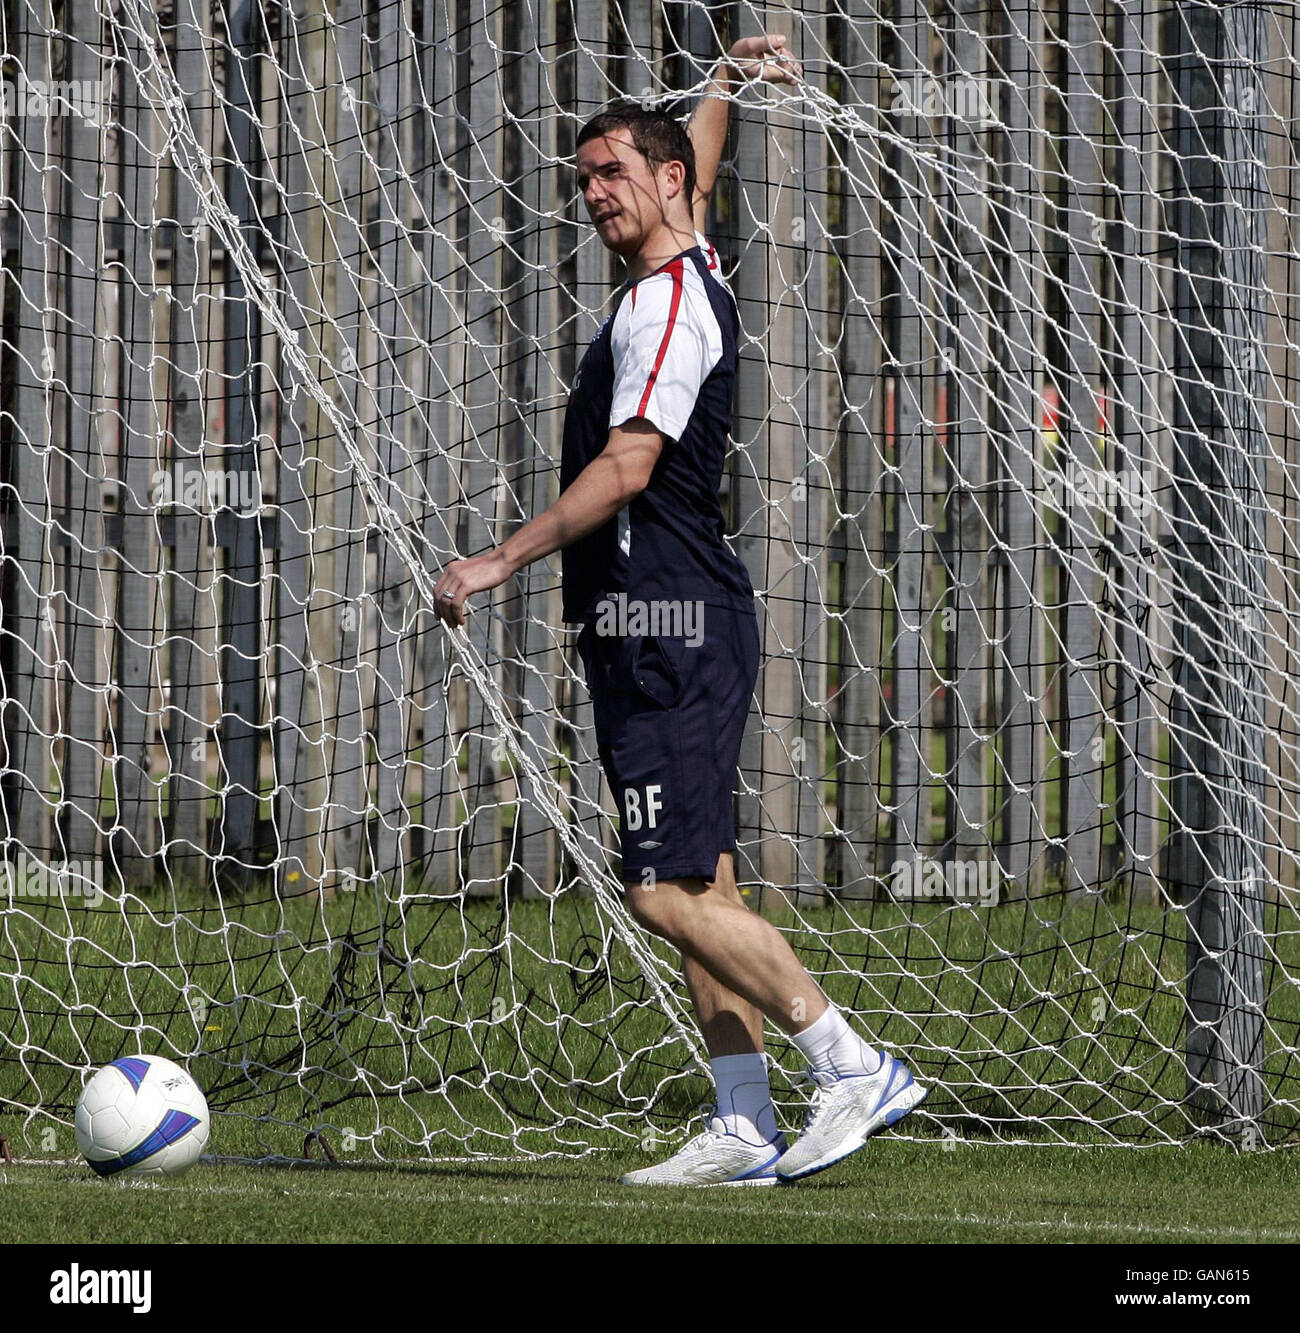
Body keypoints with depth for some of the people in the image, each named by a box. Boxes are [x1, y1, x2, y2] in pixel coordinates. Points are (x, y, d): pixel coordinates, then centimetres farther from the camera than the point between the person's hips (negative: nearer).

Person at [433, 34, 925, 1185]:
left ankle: (853, 1067, -11)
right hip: (667, 632, 10)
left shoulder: (664, 305, -12)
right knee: (699, 885, 8)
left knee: (672, 893, -14)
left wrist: (501, 562, -19)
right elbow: (692, 171, 41)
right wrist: (725, 86, 43)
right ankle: (745, 1129, 7)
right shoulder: (691, 273, 16)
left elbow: (626, 467, -20)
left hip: (669, 633, -10)